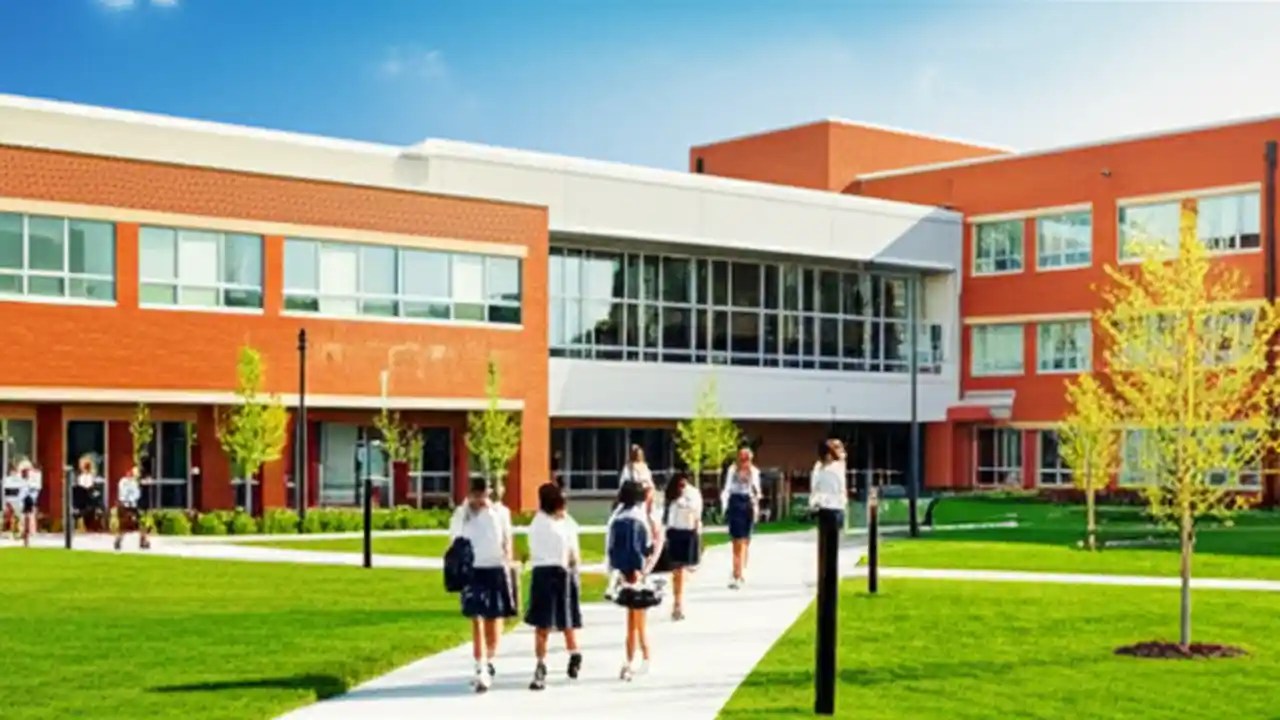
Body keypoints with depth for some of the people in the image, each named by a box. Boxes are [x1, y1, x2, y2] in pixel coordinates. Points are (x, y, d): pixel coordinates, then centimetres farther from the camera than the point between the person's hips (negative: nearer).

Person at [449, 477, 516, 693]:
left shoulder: (500, 512, 2)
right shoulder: (461, 514, -1)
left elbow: (507, 541, 10)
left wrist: (509, 566, 5)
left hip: (496, 569, 2)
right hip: (473, 570, -2)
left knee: (495, 619, 7)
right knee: (477, 620, -3)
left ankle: (489, 662, 17)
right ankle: (481, 670, -5)